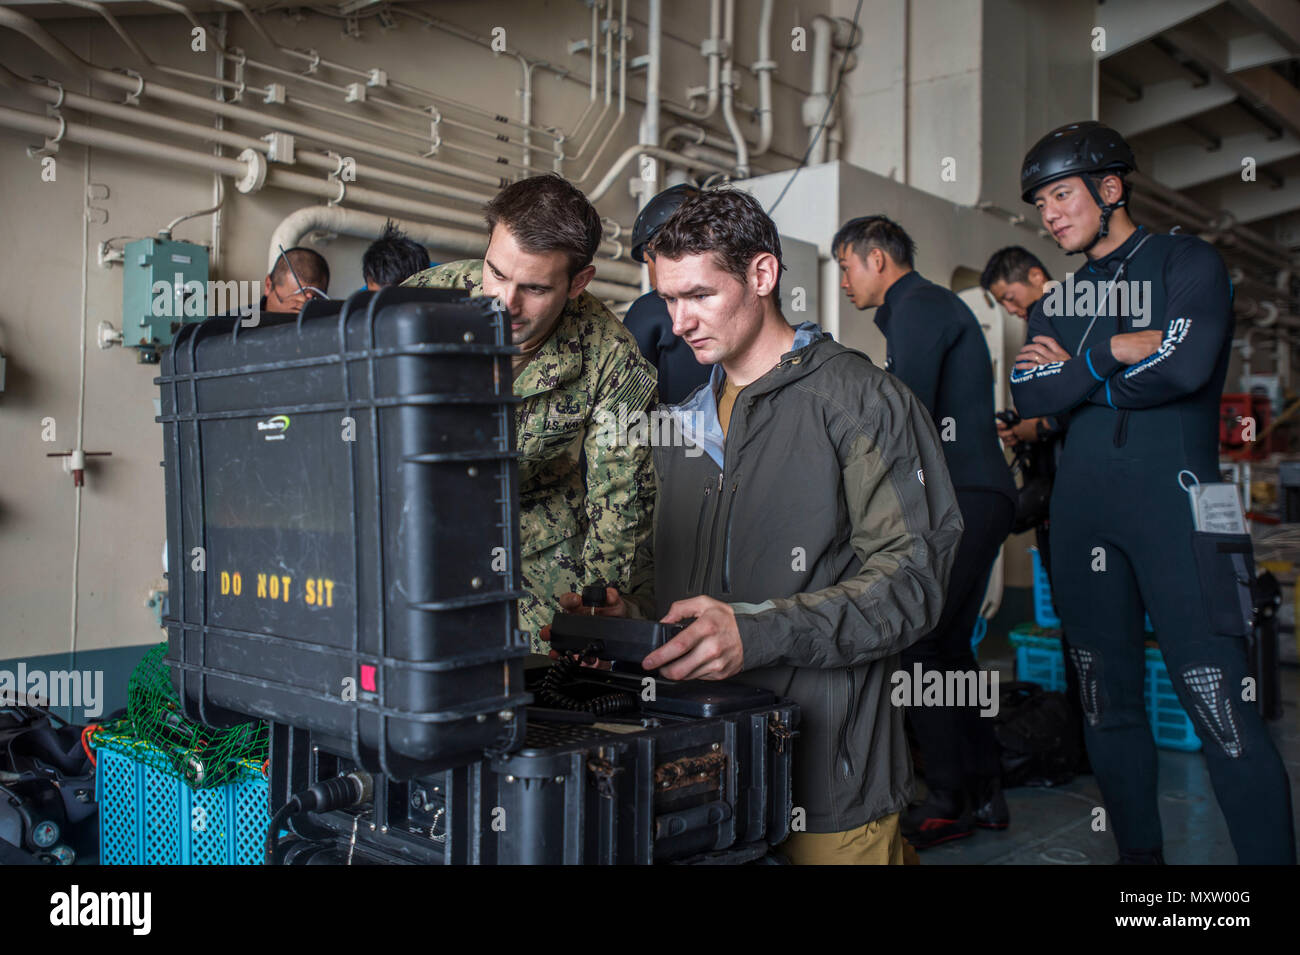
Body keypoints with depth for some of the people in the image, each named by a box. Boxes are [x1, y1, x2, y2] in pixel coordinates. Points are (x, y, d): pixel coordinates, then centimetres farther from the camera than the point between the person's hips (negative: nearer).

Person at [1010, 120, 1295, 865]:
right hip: (1082, 509, 5)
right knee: (1109, 700, 10)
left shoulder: (1188, 263, 5)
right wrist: (1120, 351, -7)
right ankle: (1140, 851, 22)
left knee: (1220, 705, -12)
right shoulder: (1058, 301, 18)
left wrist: (1079, 371, -2)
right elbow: (1031, 396, 1)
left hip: (1175, 498, -5)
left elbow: (1185, 366, -13)